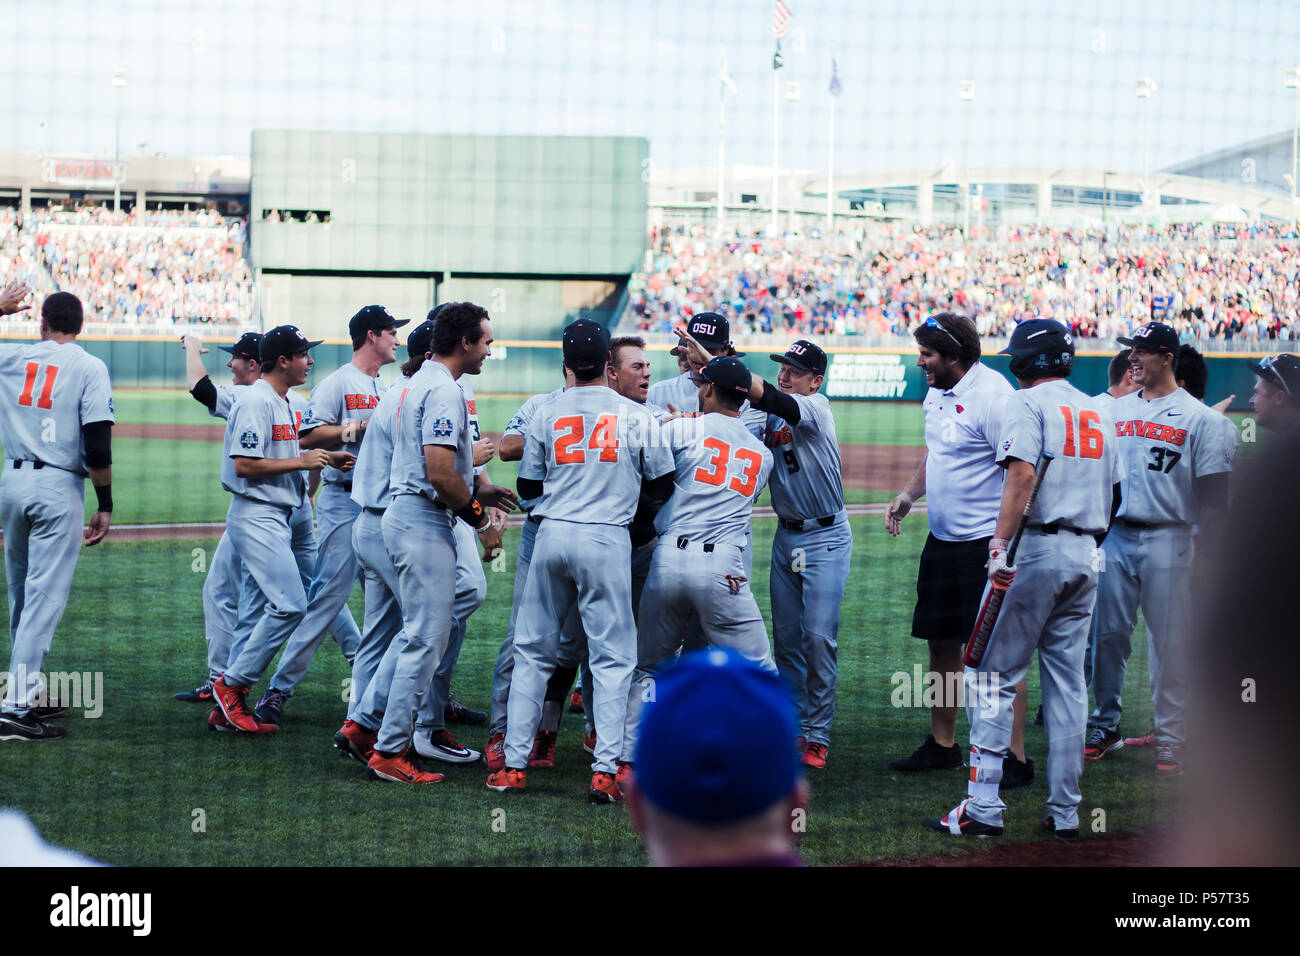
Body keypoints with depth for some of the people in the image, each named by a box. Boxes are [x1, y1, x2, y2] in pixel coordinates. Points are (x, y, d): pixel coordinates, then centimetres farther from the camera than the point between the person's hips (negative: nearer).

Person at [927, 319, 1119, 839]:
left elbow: (1022, 473, -20)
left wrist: (1001, 543, -24)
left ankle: (983, 808, -8)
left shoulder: (1028, 402, -6)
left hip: (1035, 548, -7)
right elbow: (1112, 492, 17)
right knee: (1067, 683, 10)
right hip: (1085, 555, 7)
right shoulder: (1097, 412, 17)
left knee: (992, 676, -3)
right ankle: (1065, 812, 10)